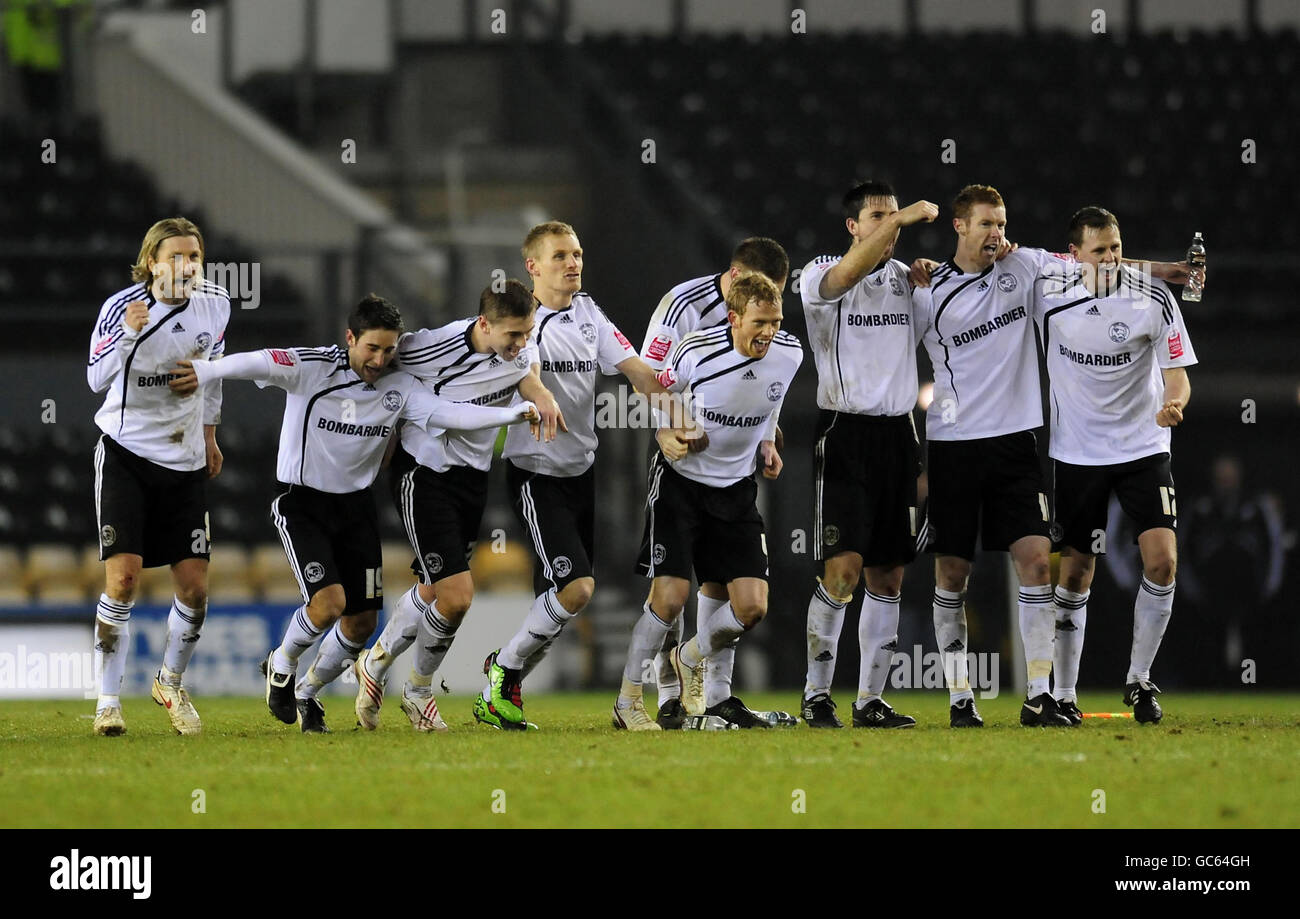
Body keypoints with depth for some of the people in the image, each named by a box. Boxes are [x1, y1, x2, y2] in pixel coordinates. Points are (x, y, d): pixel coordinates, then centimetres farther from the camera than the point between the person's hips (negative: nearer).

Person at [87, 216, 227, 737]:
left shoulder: (215, 305, -1)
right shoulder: (121, 307, -14)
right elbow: (96, 378, -23)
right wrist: (129, 335, -39)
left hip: (185, 460, 4)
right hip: (125, 454, -4)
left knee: (195, 588, 1)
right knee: (122, 578, -14)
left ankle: (170, 683, 27)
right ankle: (108, 702, -5)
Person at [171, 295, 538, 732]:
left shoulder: (398, 387, -4)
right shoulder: (312, 368, -17)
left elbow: (451, 413, -11)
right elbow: (259, 363, -33)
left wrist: (515, 412, -25)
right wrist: (207, 369, -51)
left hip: (356, 507, 5)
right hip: (302, 503, -5)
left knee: (361, 622, 3)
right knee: (330, 601, -21)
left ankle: (307, 692, 30)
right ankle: (281, 665, 10)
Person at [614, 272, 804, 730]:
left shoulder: (789, 354, -9)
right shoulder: (695, 353, -22)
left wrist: (767, 441, 4)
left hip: (736, 487, 4)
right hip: (680, 481, -4)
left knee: (752, 607, -5)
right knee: (669, 598, -13)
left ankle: (690, 661, 26)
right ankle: (628, 700, 6)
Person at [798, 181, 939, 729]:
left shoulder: (908, 278, 13)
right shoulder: (821, 275, -5)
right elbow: (847, 274, -26)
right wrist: (903, 218, -26)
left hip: (898, 434, 5)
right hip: (846, 432, -5)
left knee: (888, 575, 5)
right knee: (844, 569, -14)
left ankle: (870, 700, 10)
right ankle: (815, 694, -4)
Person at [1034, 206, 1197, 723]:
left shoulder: (1154, 297, -9)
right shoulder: (1047, 292, -6)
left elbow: (1177, 372, -6)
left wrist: (1175, 402, -28)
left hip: (1143, 448, -1)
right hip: (1075, 452, 1)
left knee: (1162, 562, -13)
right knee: (1074, 575, 1)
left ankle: (1138, 680, 5)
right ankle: (1062, 694, 13)